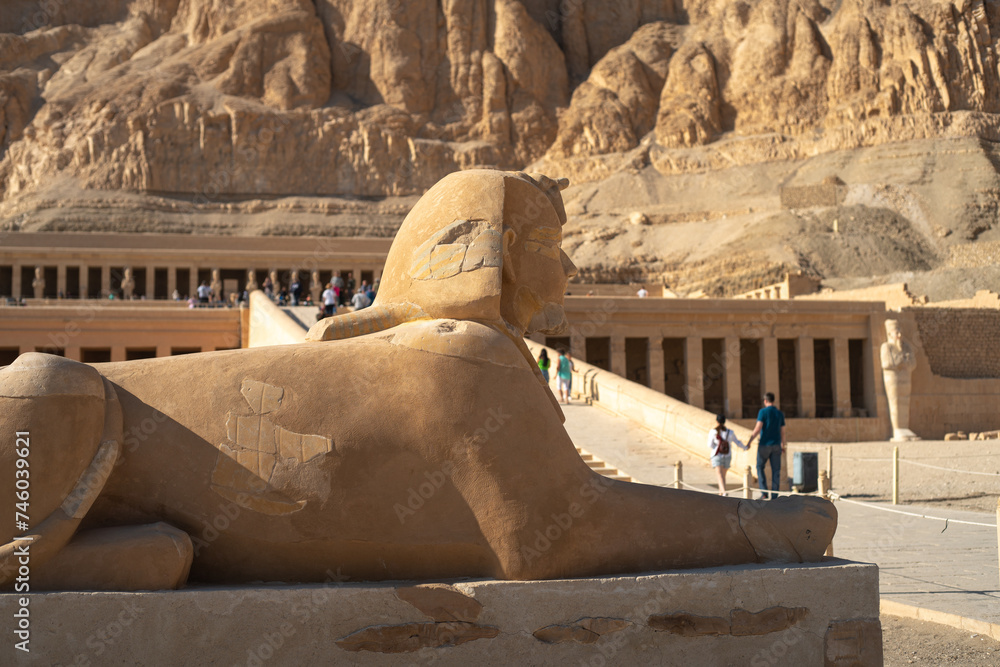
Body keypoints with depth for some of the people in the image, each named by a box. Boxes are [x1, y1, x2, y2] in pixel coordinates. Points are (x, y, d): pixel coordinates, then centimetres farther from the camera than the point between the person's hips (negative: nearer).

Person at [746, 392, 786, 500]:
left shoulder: (763, 411, -8)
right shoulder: (780, 414, 7)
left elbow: (758, 428, -16)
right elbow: (782, 431, 10)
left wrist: (750, 440, -5)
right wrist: (783, 444, 26)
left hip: (764, 445, -3)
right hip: (776, 445, 3)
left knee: (760, 468, 12)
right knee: (776, 470, 5)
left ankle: (765, 492, -1)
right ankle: (774, 496, 2)